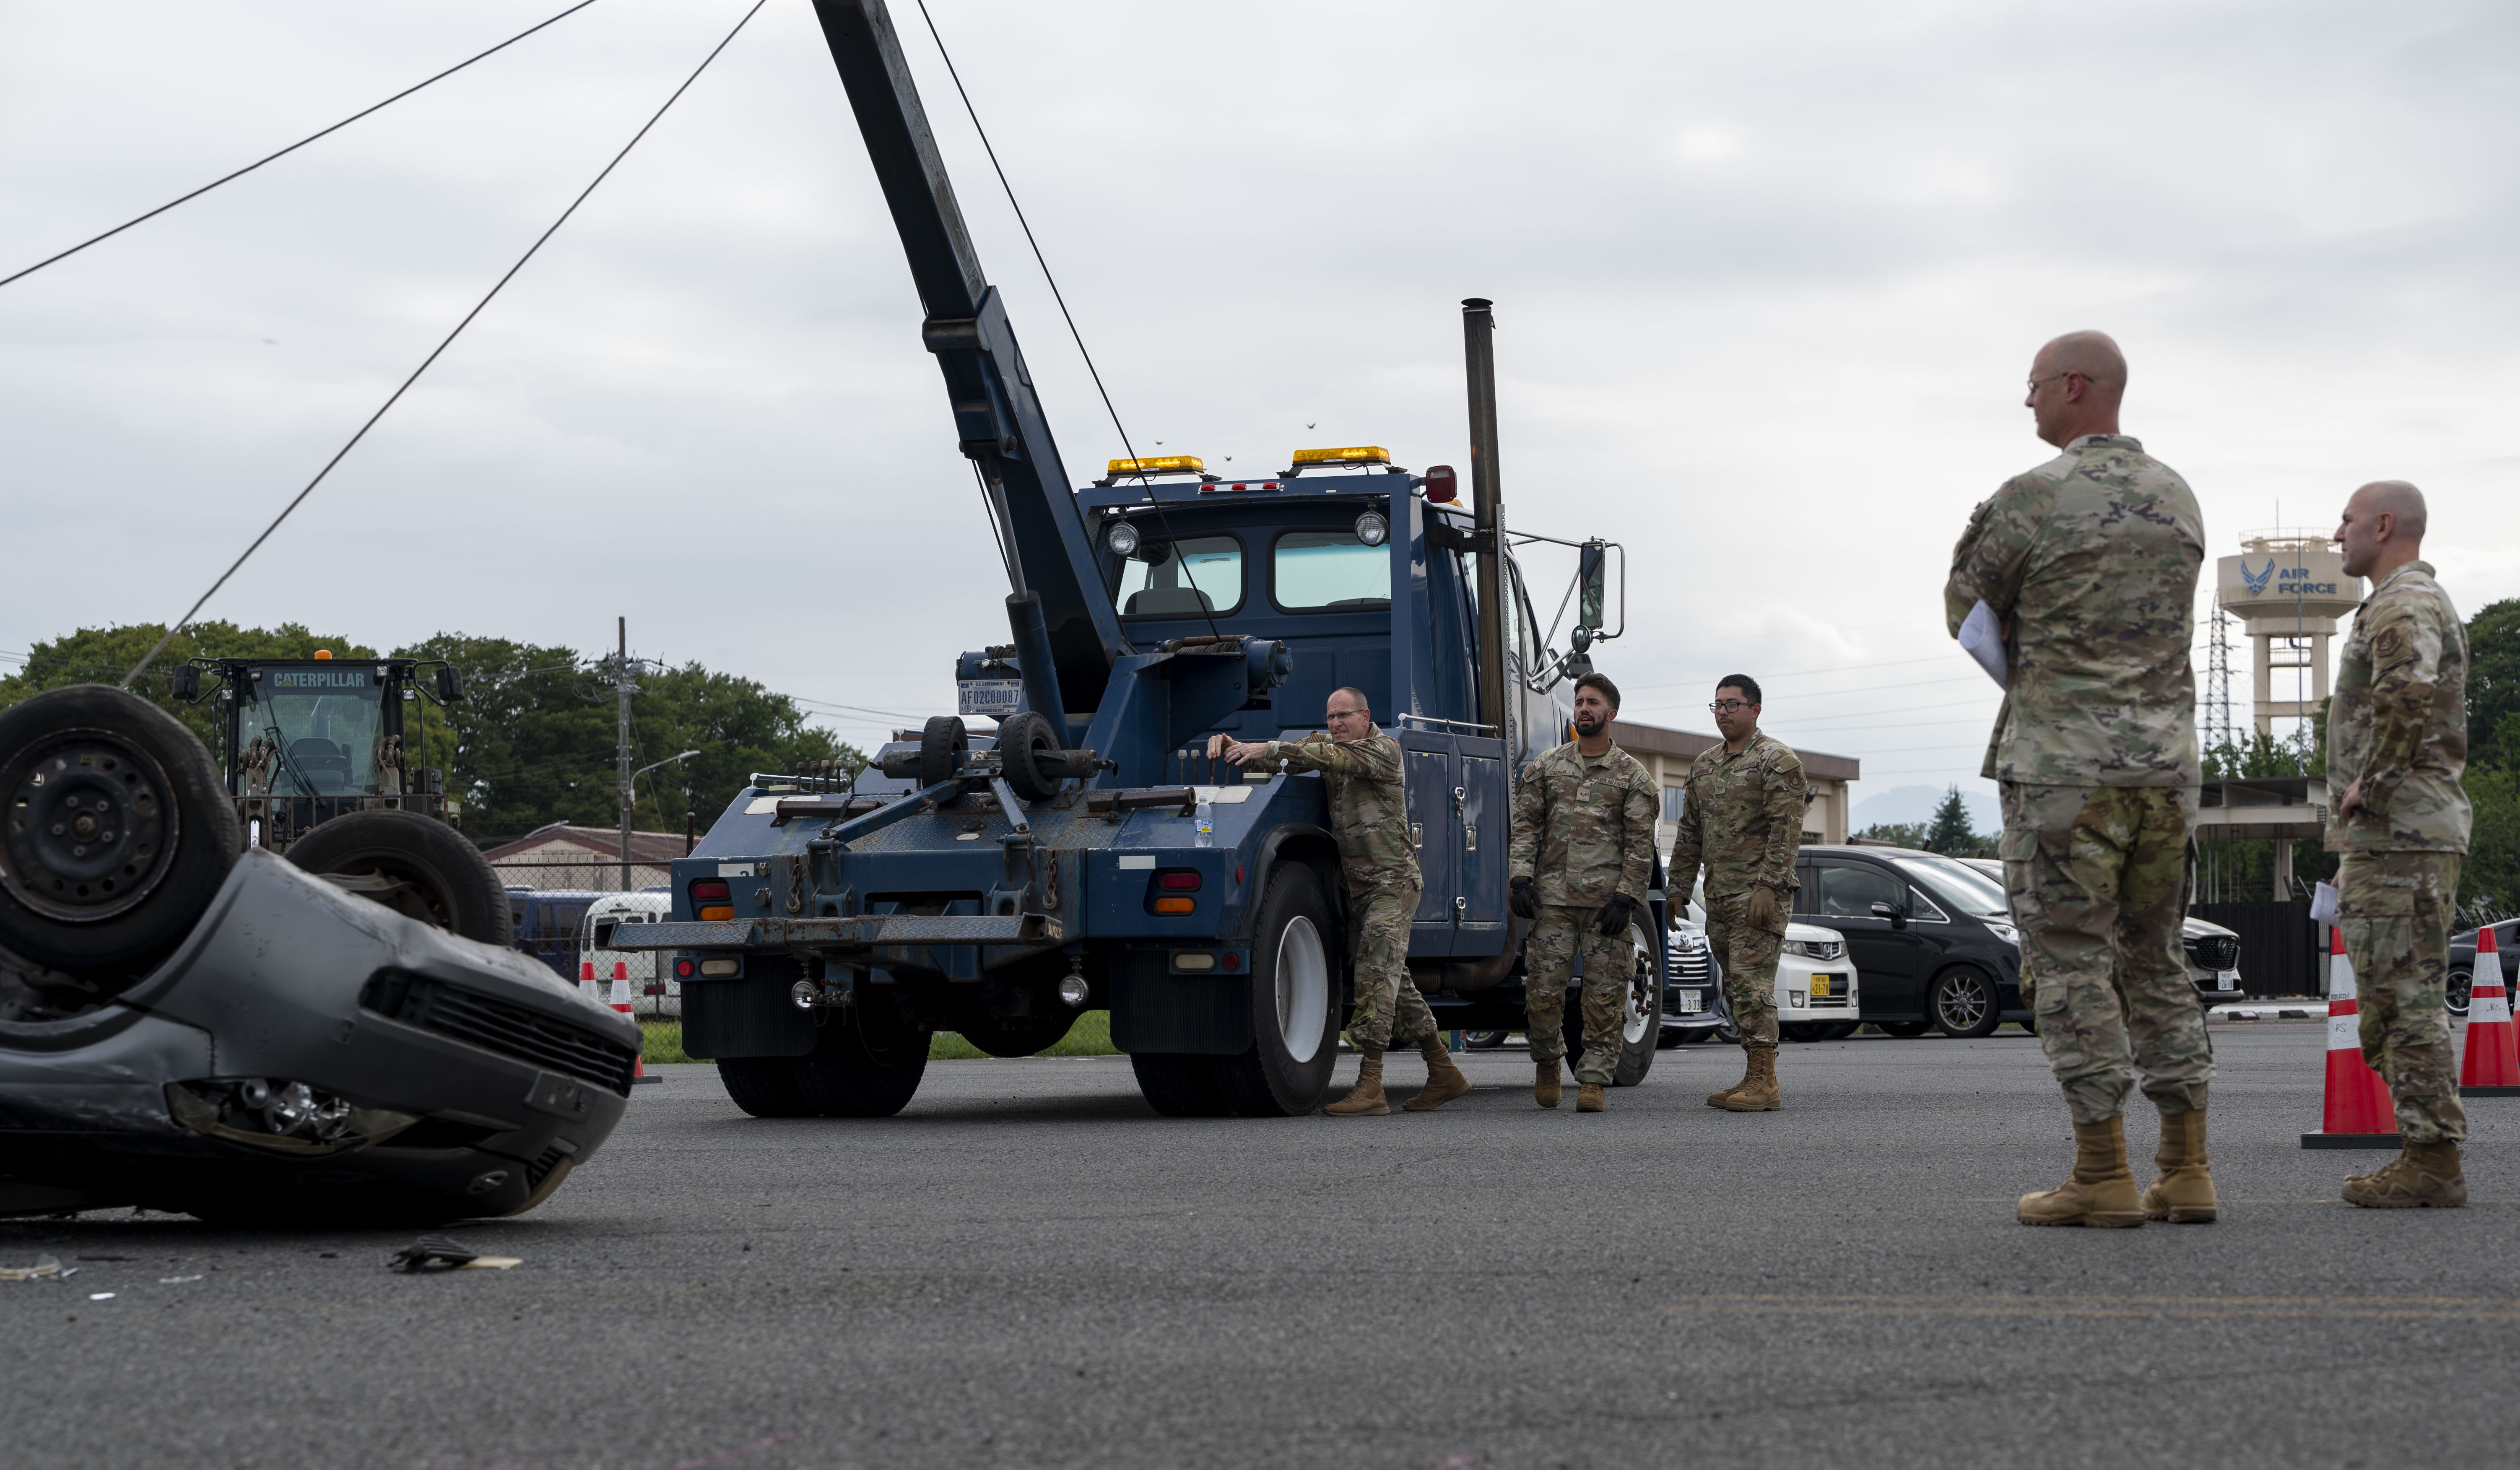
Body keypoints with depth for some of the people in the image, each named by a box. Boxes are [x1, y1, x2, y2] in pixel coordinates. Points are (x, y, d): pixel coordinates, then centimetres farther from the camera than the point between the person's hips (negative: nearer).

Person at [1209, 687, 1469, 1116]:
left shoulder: (1384, 749, -10)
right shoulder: (1328, 746, 10)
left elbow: (1339, 759, -27)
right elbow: (1280, 760, 3)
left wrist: (1269, 748, -33)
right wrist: (1231, 746, -18)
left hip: (1392, 880, -8)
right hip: (1357, 883, 8)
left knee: (1376, 973, -16)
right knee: (1393, 979, 11)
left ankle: (1370, 1087, -21)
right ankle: (1444, 1074, 20)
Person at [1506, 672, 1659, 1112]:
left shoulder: (1633, 775, 5)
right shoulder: (1545, 768, 11)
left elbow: (1640, 844, 1)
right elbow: (1526, 826, 9)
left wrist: (1625, 898, -9)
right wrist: (1520, 879, -5)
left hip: (1608, 898, -1)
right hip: (1554, 895, 1)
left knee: (1604, 996, -3)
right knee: (1543, 992, -2)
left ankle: (1595, 1080, 5)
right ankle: (1548, 1059, 23)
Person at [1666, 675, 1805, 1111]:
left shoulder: (1777, 760, -6)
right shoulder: (1704, 764, 18)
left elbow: (1786, 829, -14)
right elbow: (1690, 833, 21)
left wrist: (1767, 885, -22)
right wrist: (1676, 890, 17)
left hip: (1759, 893, -8)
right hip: (1719, 894, 8)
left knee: (1752, 984, -13)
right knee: (1736, 988, 8)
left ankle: (1764, 1083, -13)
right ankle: (1754, 1080, 13)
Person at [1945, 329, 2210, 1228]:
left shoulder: (2030, 501, -9)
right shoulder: (2179, 499, 12)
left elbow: (1967, 613, 3)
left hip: (2063, 763, -6)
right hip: (2165, 758, 6)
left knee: (2071, 964, -2)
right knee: (2156, 963, 12)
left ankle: (2103, 1178, -3)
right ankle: (2186, 1172, 11)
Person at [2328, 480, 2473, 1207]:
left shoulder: (2403, 603, -12)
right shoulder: (2428, 603, 24)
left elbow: (2408, 692, -34)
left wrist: (2369, 784, -21)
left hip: (2397, 829, -11)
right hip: (2411, 832, 11)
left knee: (2403, 997, -10)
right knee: (2400, 998, 12)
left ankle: (2431, 1161, -9)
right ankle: (2430, 1154, 14)